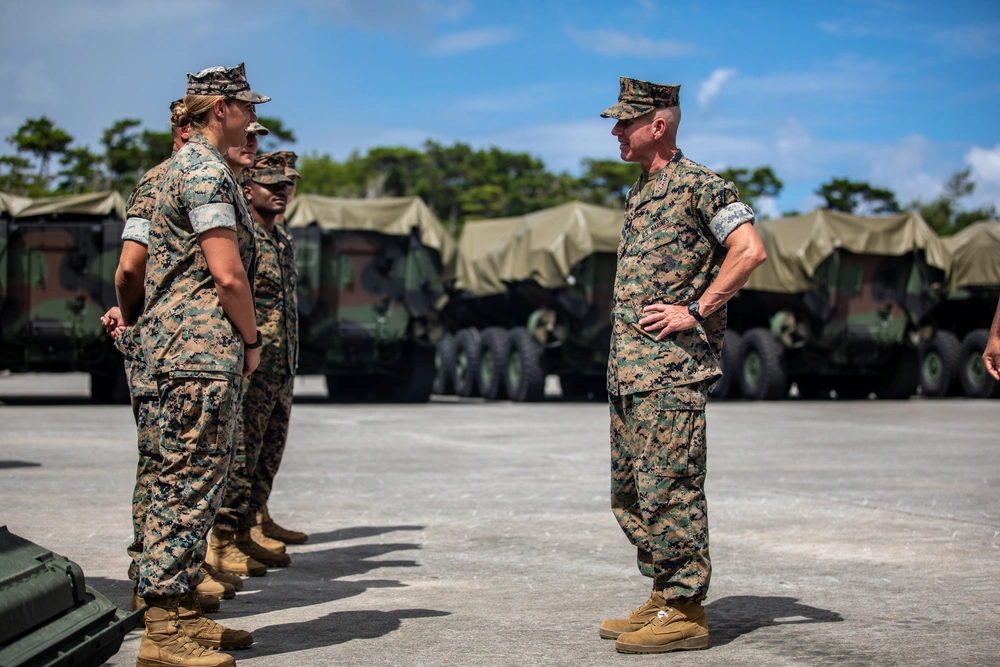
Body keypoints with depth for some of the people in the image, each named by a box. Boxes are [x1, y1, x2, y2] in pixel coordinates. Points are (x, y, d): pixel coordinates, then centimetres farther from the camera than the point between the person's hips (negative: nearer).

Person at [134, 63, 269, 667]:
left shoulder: (197, 166, 22)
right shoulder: (206, 171, -12)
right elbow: (228, 274, -19)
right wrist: (252, 340, -6)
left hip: (202, 349, 11)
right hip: (202, 348, -11)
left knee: (201, 479, 12)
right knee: (190, 481, -10)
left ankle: (181, 612, 17)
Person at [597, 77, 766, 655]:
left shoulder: (699, 185, -8)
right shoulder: (640, 193, 19)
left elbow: (750, 251, -19)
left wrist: (693, 312, -18)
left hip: (673, 368, -10)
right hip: (628, 369, 10)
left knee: (668, 489, -8)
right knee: (631, 493, 12)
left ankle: (685, 612, -1)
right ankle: (664, 599, 21)